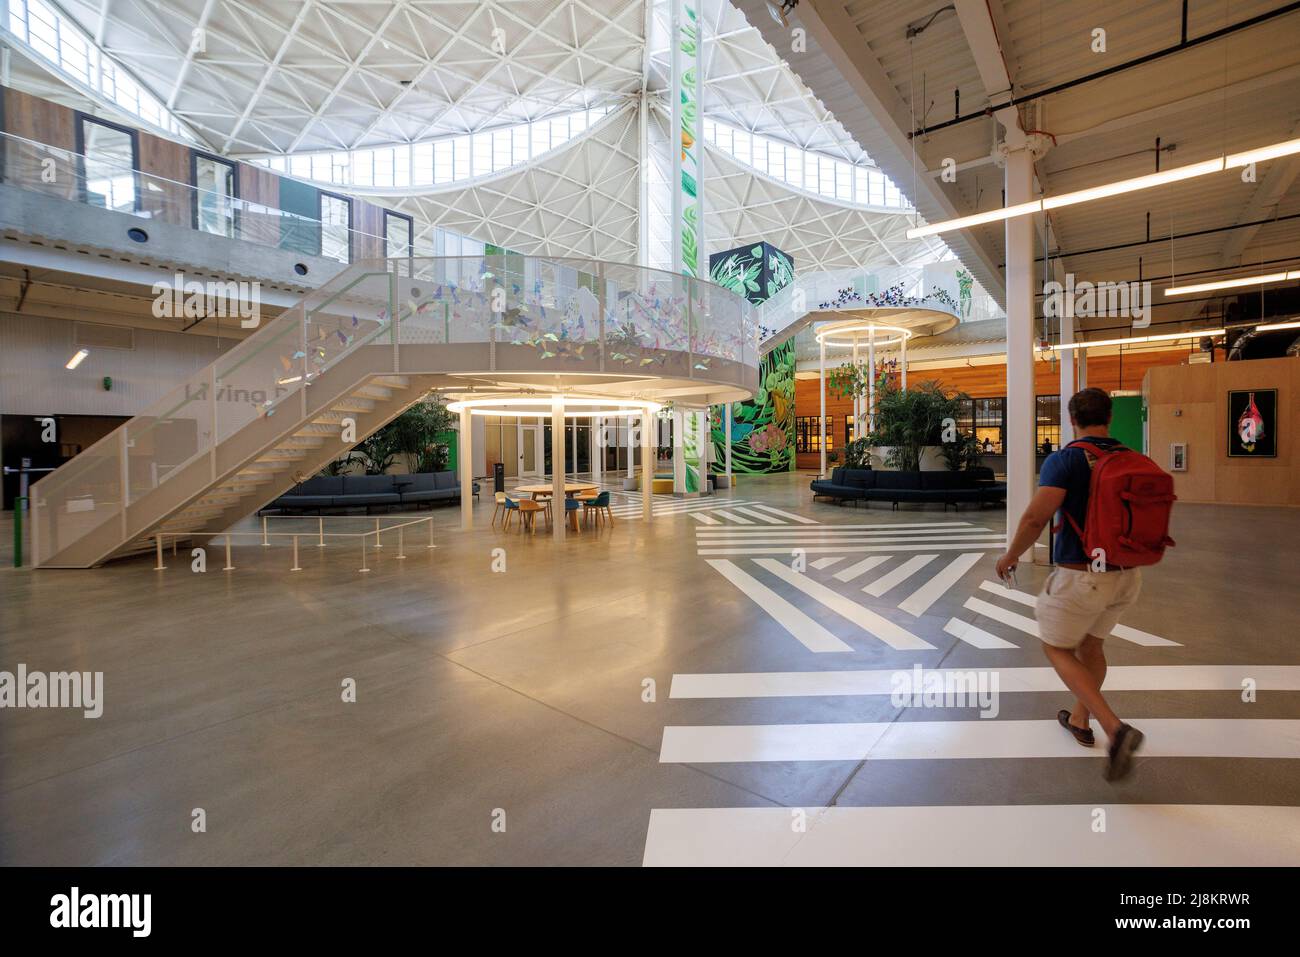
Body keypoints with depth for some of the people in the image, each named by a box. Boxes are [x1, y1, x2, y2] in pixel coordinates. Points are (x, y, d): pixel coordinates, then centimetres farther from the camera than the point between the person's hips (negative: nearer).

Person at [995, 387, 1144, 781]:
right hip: (1126, 575, 7)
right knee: (1091, 644, 25)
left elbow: (1036, 517, -26)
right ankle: (1080, 720, 41)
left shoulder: (1063, 460, -16)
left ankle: (1115, 729, -2)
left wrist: (1011, 555, -10)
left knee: (1057, 648, 13)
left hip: (1081, 576, -6)